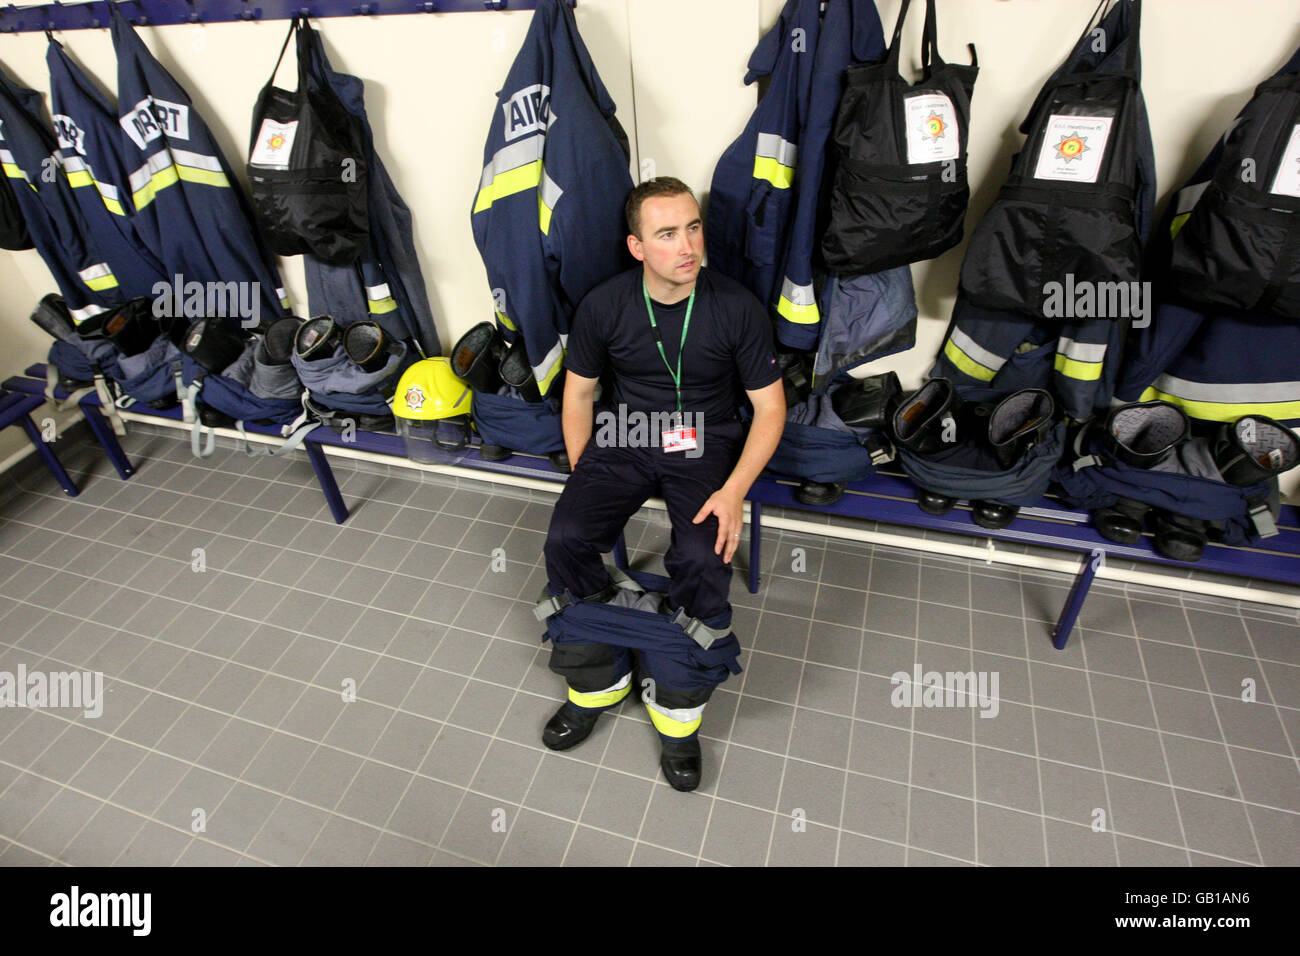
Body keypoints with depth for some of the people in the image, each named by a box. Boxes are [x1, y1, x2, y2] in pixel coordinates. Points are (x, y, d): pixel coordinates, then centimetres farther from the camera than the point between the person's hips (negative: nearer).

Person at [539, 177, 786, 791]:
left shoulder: (737, 308, -9)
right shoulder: (603, 305, -4)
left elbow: (770, 407, -4)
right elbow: (579, 393, 8)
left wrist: (733, 492, -16)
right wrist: (582, 479, -2)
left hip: (705, 444, -2)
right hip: (624, 440, 2)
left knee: (703, 559, -28)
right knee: (565, 538, -21)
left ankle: (679, 711, -3)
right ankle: (597, 679, 4)